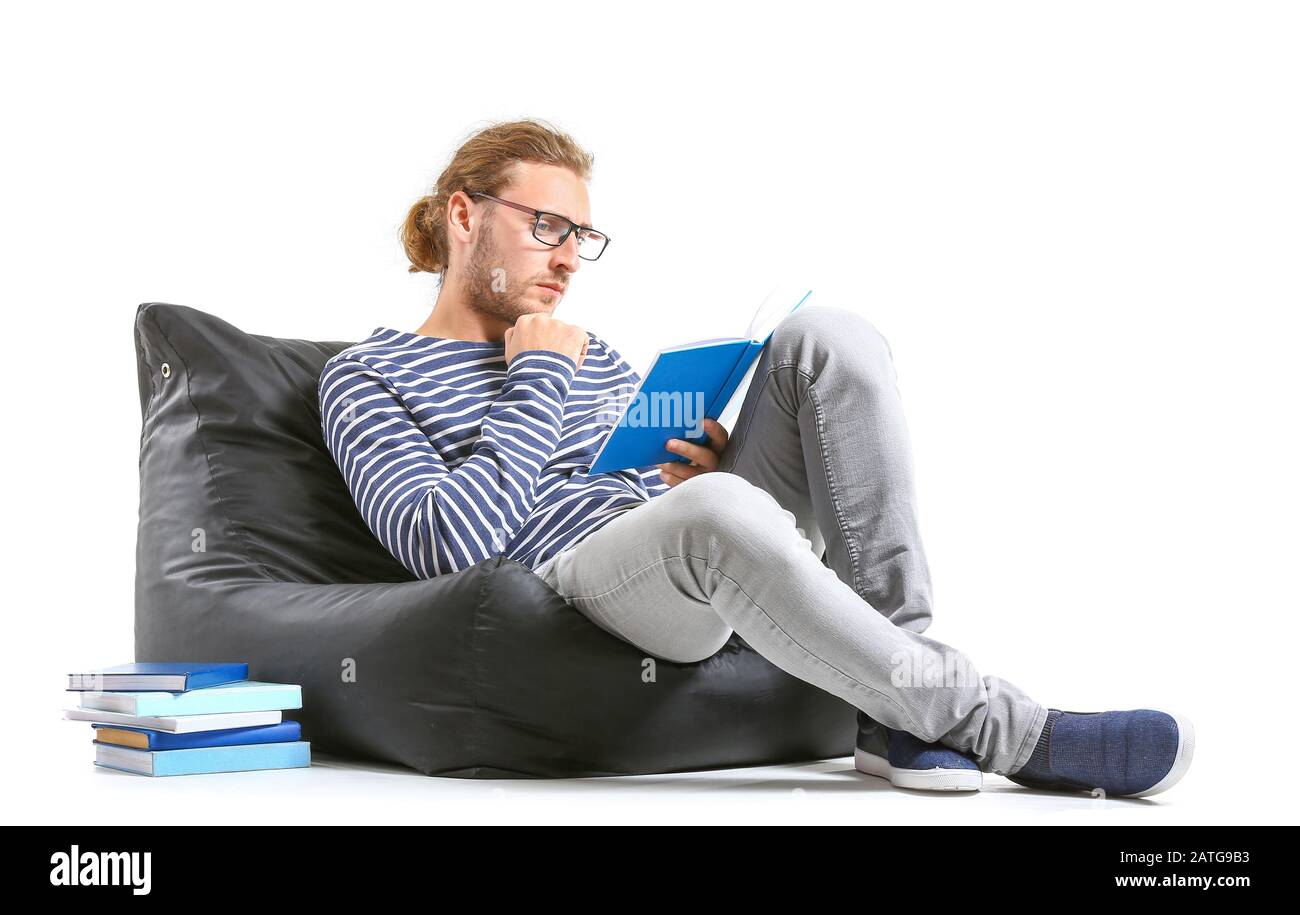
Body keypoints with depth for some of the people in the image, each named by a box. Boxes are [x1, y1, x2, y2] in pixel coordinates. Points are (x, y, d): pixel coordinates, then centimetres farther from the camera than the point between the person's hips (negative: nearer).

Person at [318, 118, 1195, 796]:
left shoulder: (593, 359, 27)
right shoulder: (368, 377, 7)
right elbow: (445, 548, -10)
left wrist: (706, 470, 0)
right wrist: (536, 380, -5)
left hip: (702, 571, 7)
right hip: (570, 590, -6)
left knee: (827, 336, -14)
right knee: (715, 509, -41)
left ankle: (899, 717, -21)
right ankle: (1009, 731, -27)